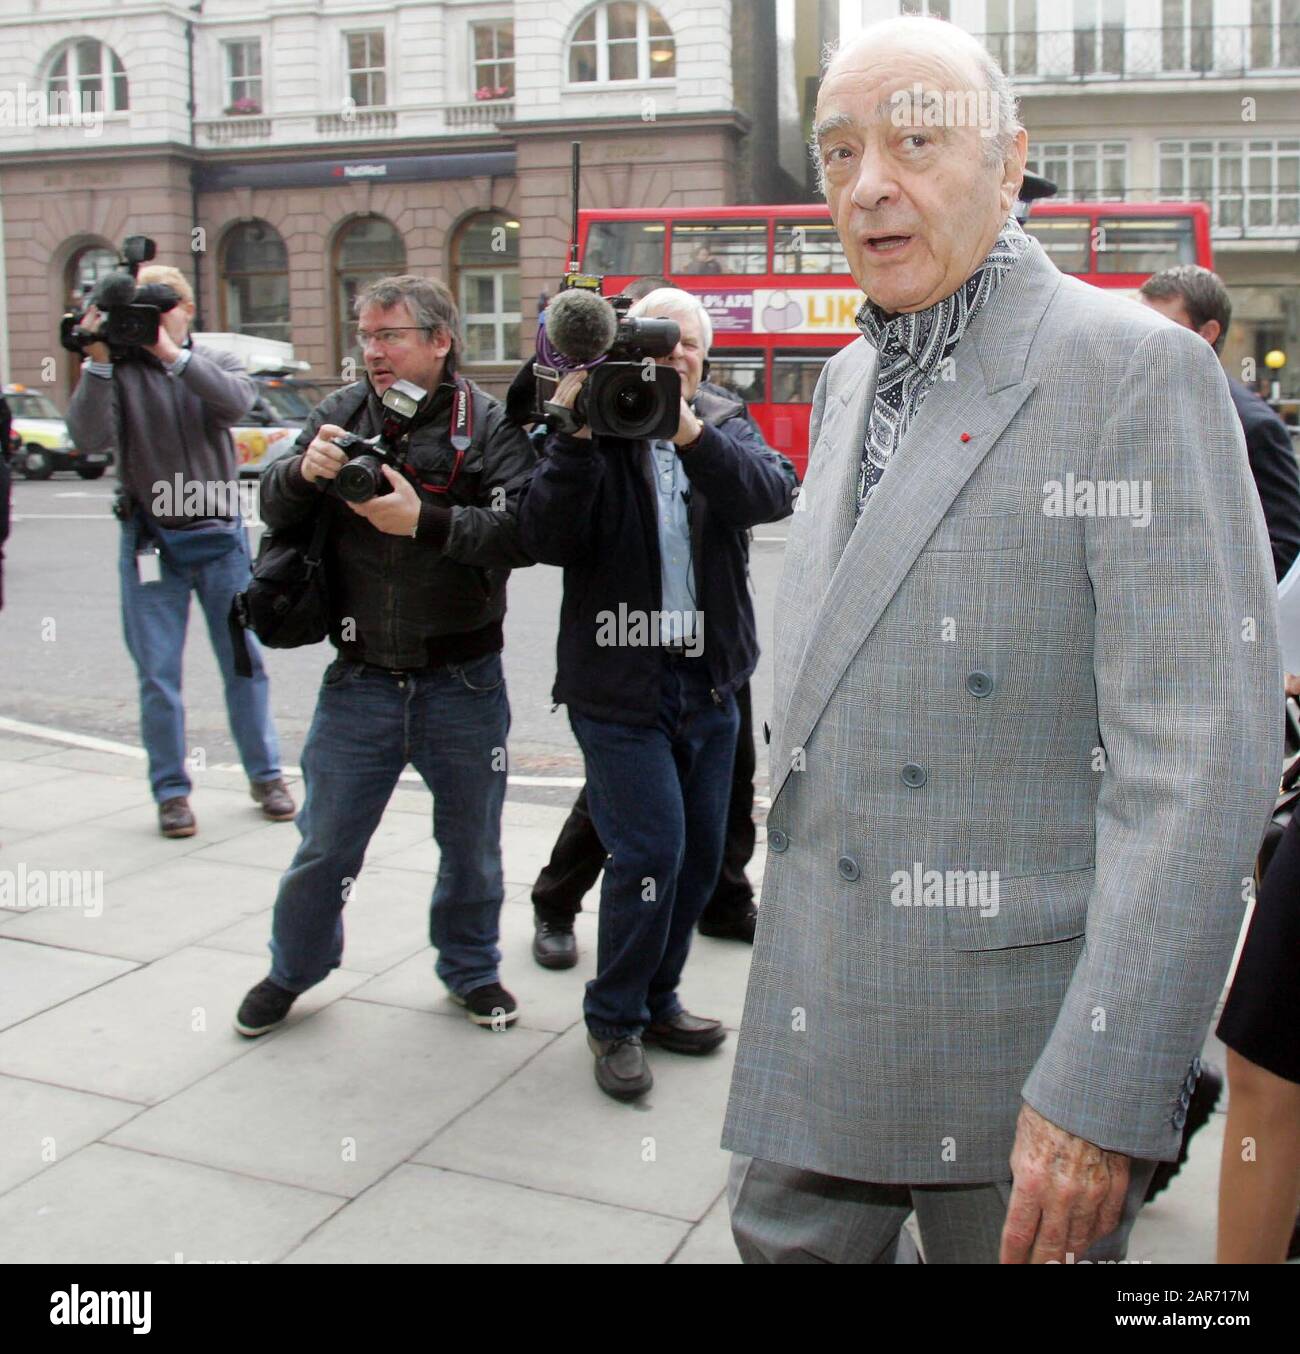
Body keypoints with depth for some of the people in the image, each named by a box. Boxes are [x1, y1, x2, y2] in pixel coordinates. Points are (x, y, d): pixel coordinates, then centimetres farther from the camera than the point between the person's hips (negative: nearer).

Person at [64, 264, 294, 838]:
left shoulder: (214, 362, 6)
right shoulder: (118, 370, 1)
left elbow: (237, 402, -17)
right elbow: (89, 437, -15)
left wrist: (173, 354, -23)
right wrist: (97, 362, -23)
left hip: (221, 537, 1)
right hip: (152, 543, -1)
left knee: (246, 662, 8)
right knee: (158, 676, 2)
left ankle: (265, 775, 21)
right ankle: (172, 791, 13)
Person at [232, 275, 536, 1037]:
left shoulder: (489, 425, -6)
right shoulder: (344, 413, 3)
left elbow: (523, 533, -18)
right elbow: (276, 512, 7)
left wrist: (424, 522, -26)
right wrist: (303, 472, -14)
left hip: (462, 683, -1)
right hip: (360, 679, 2)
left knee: (472, 846, 15)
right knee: (325, 845, 12)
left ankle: (471, 969, 38)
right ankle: (293, 970, 35)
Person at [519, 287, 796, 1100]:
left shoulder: (724, 427, 9)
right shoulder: (596, 431, -1)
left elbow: (774, 493, -13)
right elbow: (548, 540, -14)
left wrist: (691, 435, -27)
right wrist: (576, 437, -24)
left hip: (710, 685, 5)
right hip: (620, 687, -4)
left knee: (700, 858, 12)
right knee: (650, 852, -10)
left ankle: (656, 1000, 31)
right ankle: (616, 1021, 10)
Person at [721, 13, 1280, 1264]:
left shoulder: (1134, 372, -13)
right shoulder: (846, 382, 11)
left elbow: (1201, 757, -20)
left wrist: (1104, 1094, -23)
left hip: (1018, 1043, -7)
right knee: (781, 1241, 18)